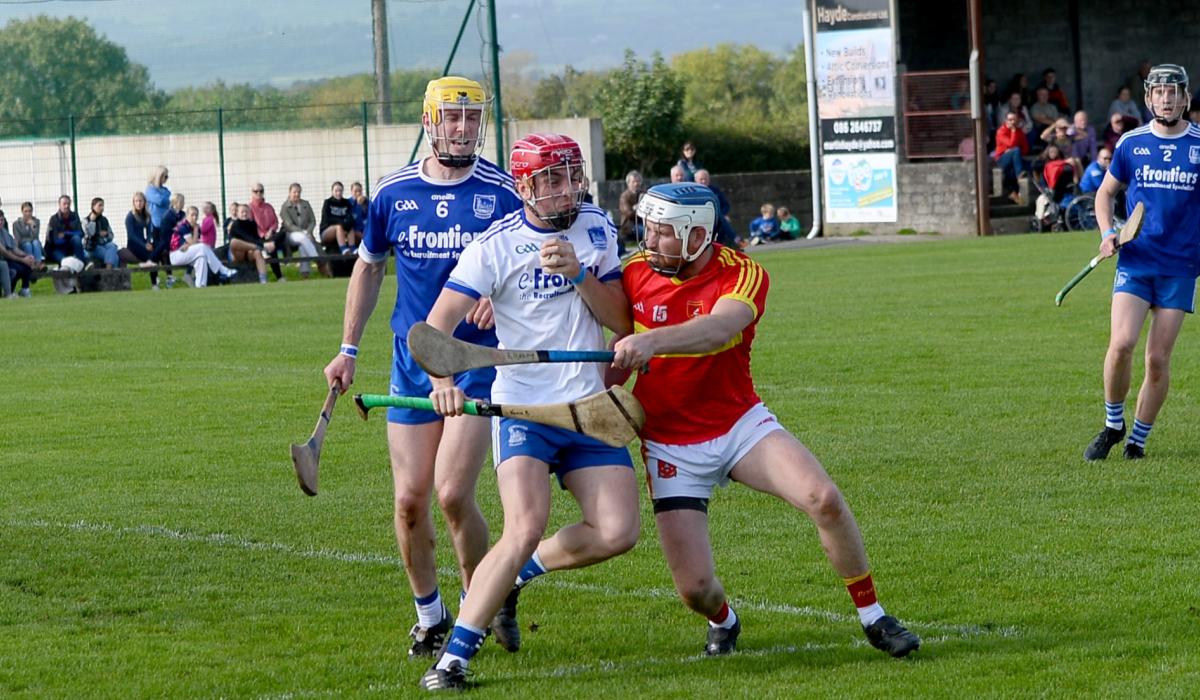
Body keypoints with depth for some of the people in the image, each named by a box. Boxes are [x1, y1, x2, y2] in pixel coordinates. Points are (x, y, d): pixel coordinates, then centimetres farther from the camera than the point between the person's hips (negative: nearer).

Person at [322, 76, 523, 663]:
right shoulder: (393, 192, 3)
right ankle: (429, 615, 20)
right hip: (412, 361, 3)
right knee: (409, 499, 0)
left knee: (453, 493, -14)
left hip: (478, 360, -3)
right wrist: (348, 349, 15)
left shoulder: (502, 192, -5)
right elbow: (369, 267, 17)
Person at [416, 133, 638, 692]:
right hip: (523, 409, -5)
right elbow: (439, 321, -14)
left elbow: (621, 320, 3)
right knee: (526, 527, -23)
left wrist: (578, 274, -14)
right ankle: (453, 657, -17)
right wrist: (442, 380, -32)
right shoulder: (497, 245, -9)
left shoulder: (597, 229, 5)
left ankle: (507, 579, 15)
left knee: (617, 533, -9)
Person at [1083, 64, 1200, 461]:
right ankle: (1112, 425, 5)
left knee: (1158, 358, -1)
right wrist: (1107, 232, -1)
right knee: (1121, 343, -15)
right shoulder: (1131, 143, 4)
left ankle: (1138, 440, 12)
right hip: (1135, 261, 0)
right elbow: (1105, 192, 16)